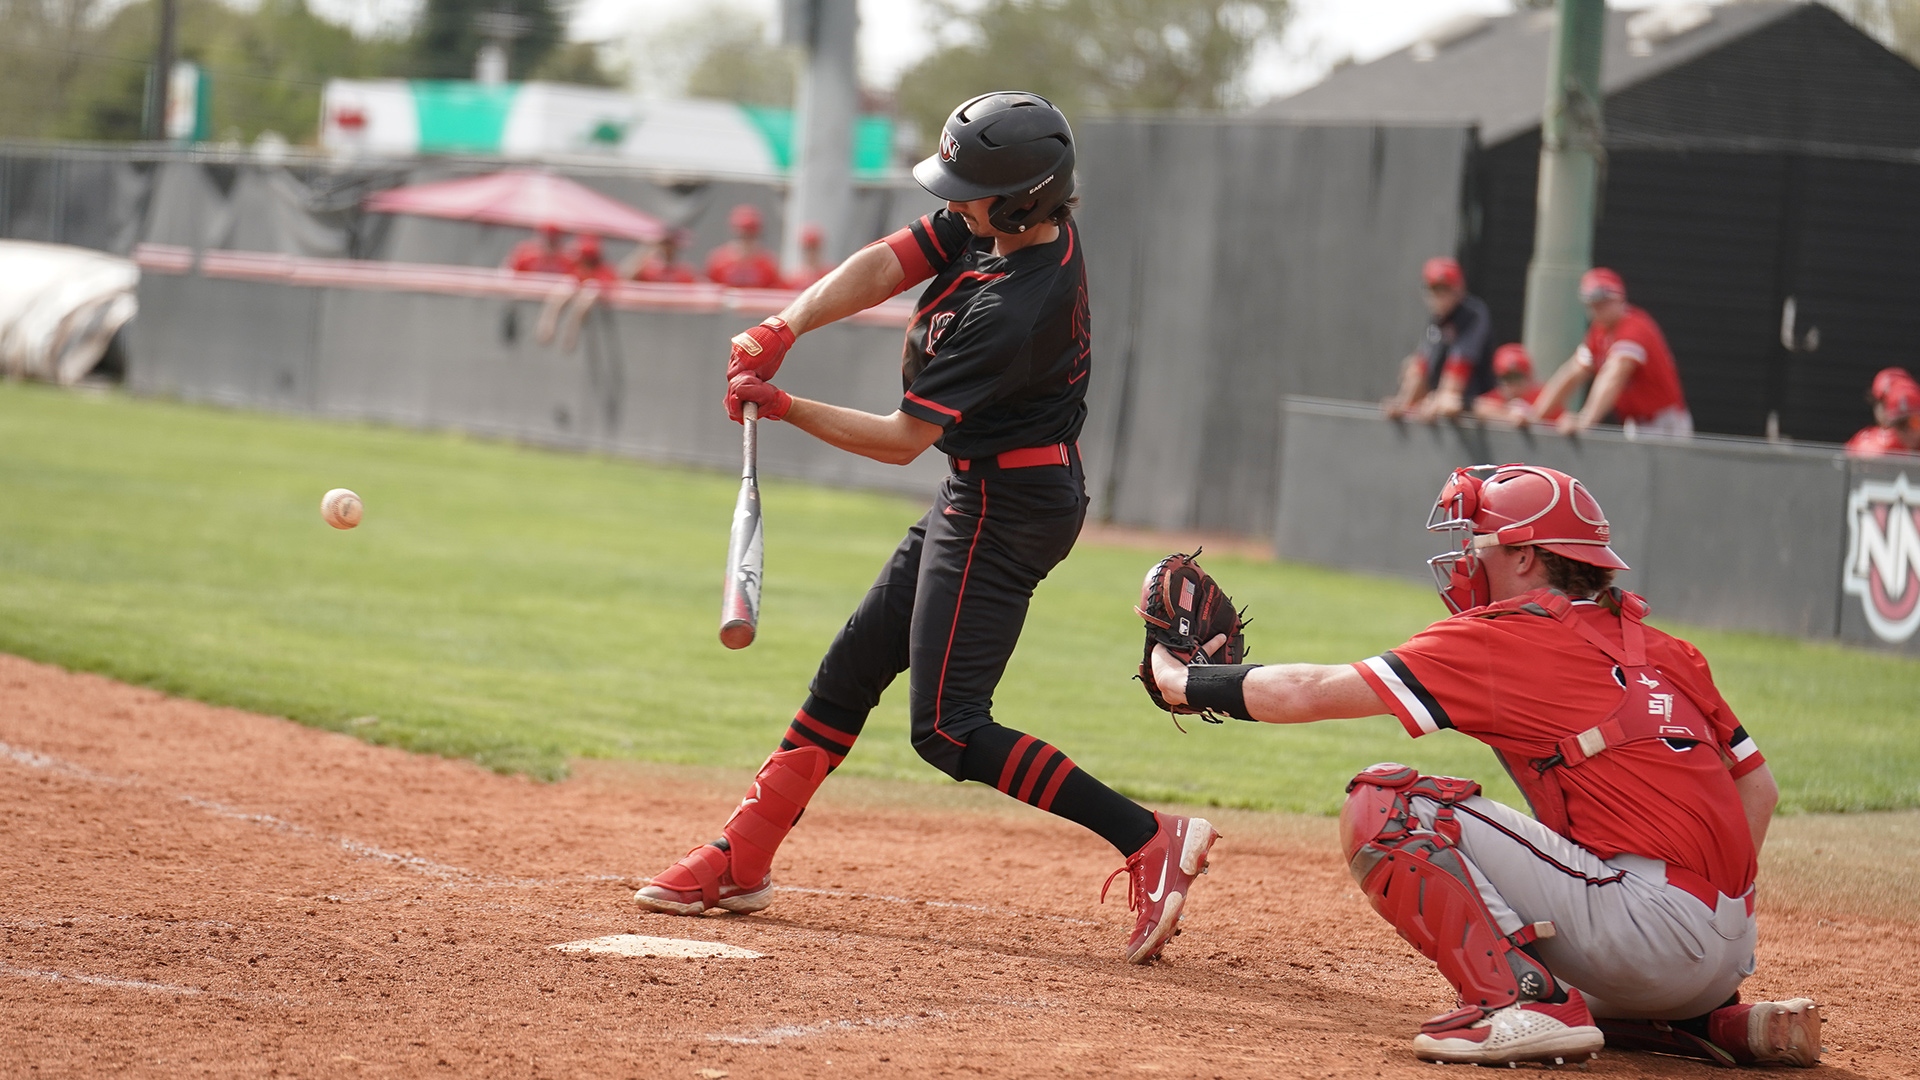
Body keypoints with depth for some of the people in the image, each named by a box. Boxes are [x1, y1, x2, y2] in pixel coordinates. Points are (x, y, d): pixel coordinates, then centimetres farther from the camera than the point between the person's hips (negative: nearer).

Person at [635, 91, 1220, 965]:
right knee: (852, 667, 15)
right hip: (984, 492, 10)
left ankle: (1149, 838, -15)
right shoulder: (1005, 221, -5)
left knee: (948, 729, -11)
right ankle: (741, 861, 23)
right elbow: (884, 267, -4)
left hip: (1006, 505, -10)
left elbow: (902, 440, -23)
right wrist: (786, 327, -18)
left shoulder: (1013, 310, -29)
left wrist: (782, 407, -16)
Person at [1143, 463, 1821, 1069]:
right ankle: (1724, 1024, 15)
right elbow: (1756, 786, 22)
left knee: (1382, 806, -6)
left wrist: (1180, 680, 15)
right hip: (1730, 955, 8)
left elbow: (1306, 694, 1)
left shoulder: (1508, 637, -1)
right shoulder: (1662, 651, 19)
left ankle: (1525, 1000, -16)